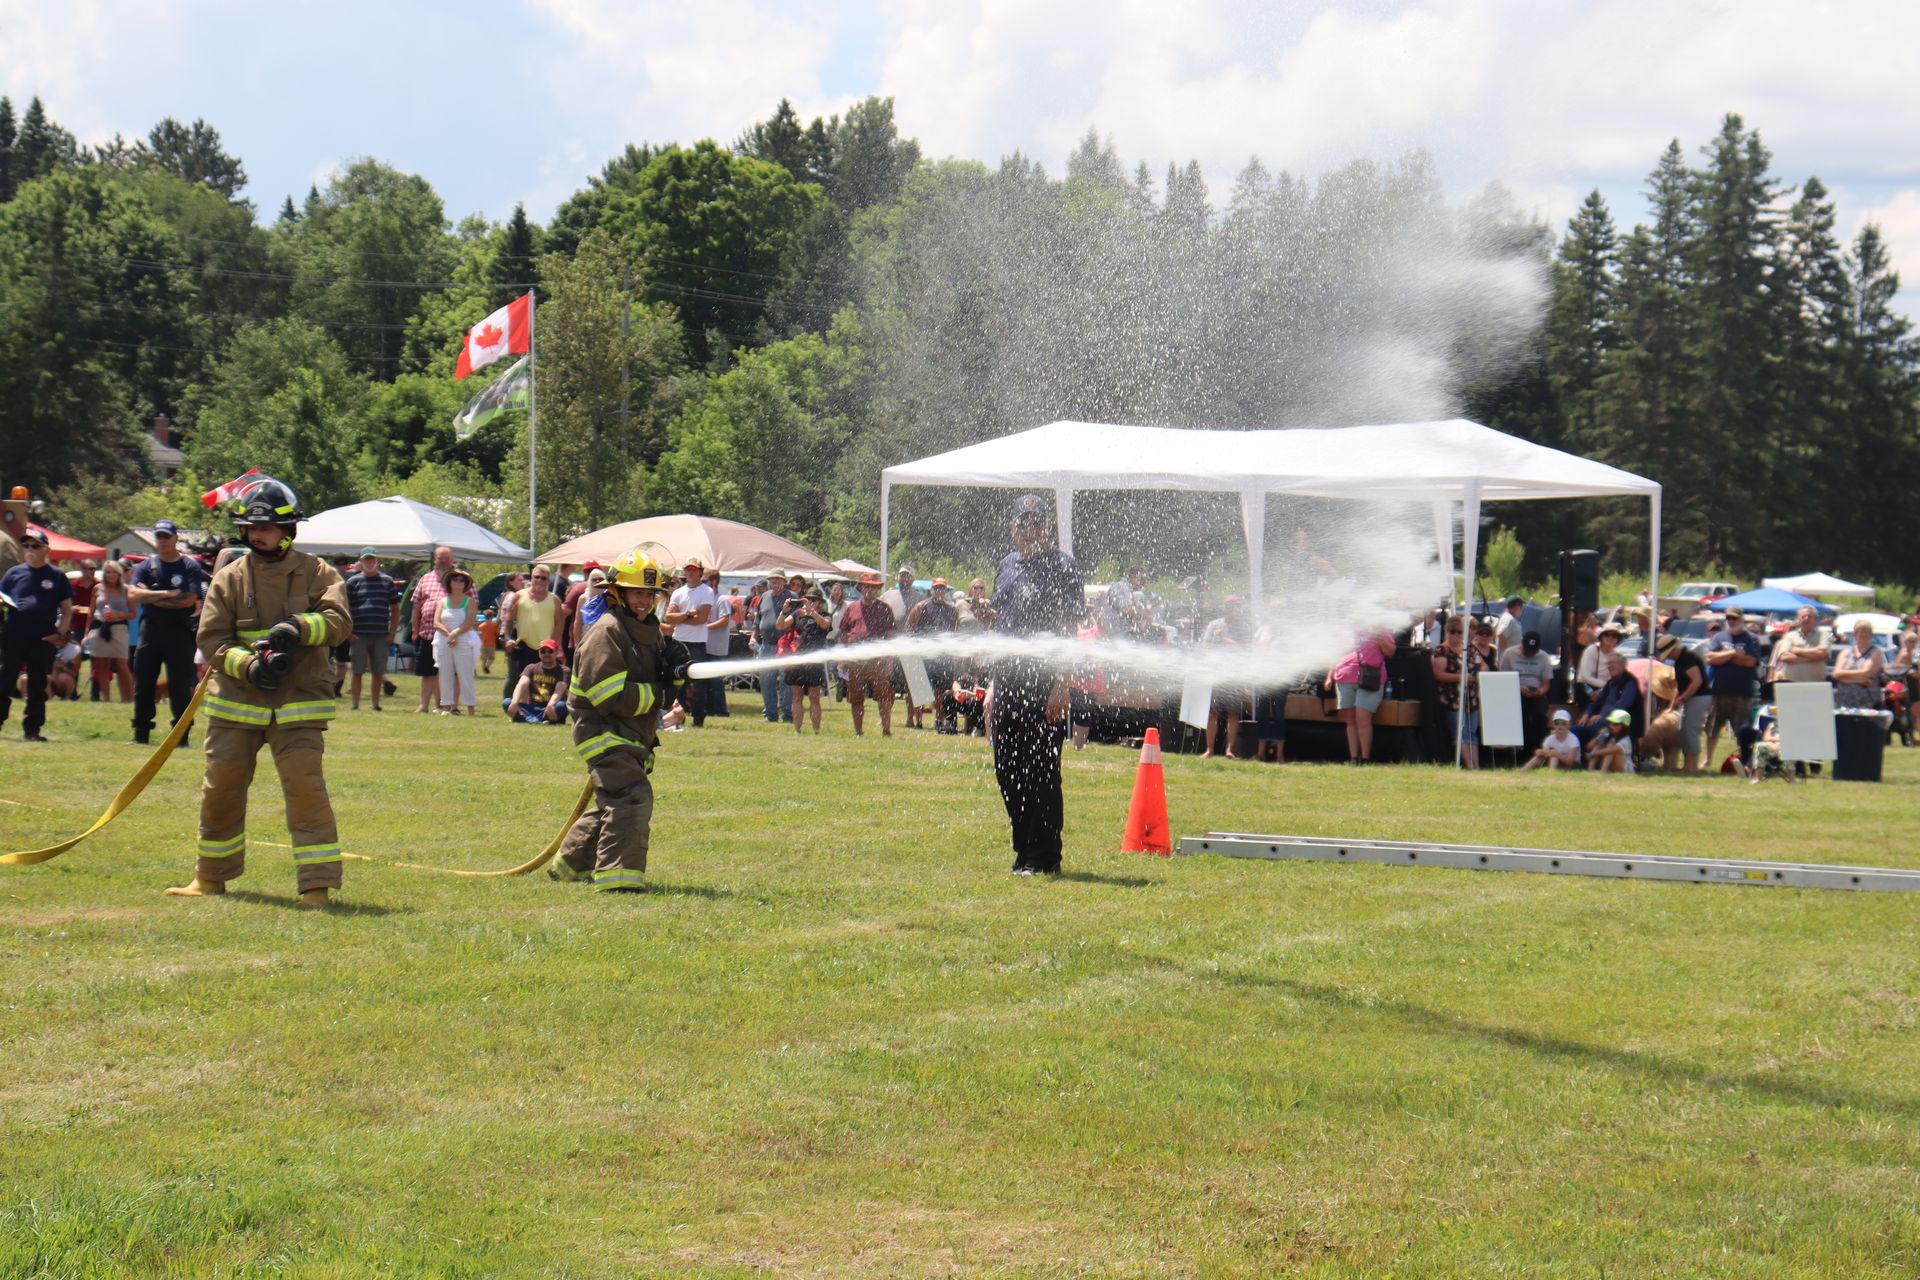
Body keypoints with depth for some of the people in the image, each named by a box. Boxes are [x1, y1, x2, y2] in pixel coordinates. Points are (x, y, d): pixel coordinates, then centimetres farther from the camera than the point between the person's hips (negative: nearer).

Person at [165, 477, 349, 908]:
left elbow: (339, 620, -11)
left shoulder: (316, 573, 2)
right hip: (236, 702, 2)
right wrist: (248, 666, -20)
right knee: (220, 788, 9)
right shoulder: (230, 577, 3)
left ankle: (317, 883, -7)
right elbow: (212, 638, -2)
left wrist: (297, 629, -28)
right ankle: (212, 876, 28)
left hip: (297, 706, -2)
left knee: (305, 787, -12)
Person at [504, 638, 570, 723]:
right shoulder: (531, 668, 11)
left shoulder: (563, 671, 1)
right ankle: (534, 720, -44)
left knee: (562, 706, -36)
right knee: (506, 702, -22)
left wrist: (550, 705, -40)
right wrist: (514, 702, -29)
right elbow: (522, 685, -8)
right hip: (532, 709, 3)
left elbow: (559, 690, -17)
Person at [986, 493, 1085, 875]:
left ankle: (1044, 857, 0)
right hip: (1008, 679, 7)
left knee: (1040, 770, -6)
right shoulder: (1008, 565, 17)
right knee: (1007, 770, 9)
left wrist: (1060, 686, -19)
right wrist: (994, 684, 19)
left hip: (1044, 682, -7)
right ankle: (1024, 850, 19)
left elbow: (1068, 631, -11)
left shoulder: (1062, 568, -5)